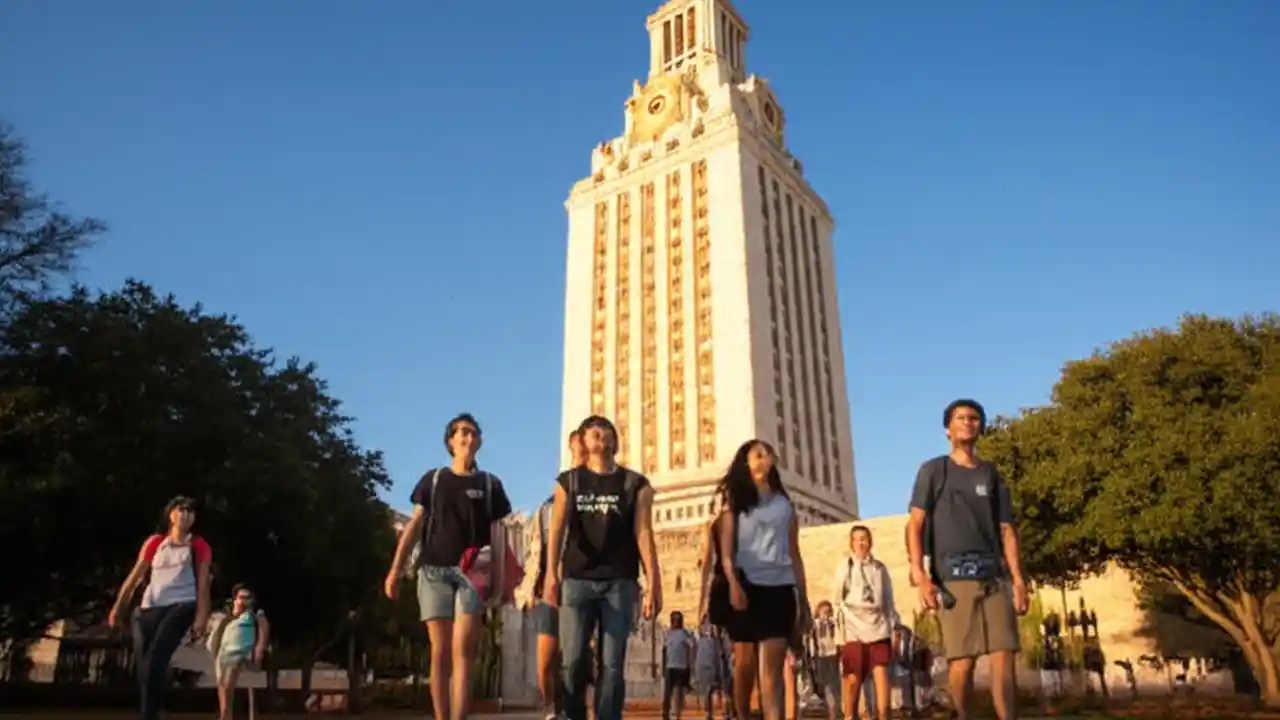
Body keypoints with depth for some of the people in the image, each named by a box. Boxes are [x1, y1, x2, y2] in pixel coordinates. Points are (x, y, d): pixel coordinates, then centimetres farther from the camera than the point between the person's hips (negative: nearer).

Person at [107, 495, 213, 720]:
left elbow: (203, 584, 3)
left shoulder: (199, 546, 8)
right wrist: (118, 607, 9)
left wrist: (202, 616, -7)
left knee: (155, 660, -22)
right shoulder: (154, 543, 16)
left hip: (181, 606, -4)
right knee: (144, 666, 1)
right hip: (149, 609, 4)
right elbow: (135, 577, 17)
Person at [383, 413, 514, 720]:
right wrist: (395, 569, 2)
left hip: (471, 573, -1)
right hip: (433, 570, 1)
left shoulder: (490, 484, 12)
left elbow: (497, 534, 10)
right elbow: (414, 525, 10)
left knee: (462, 651, -11)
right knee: (440, 652, 1)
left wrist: (498, 578, 0)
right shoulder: (432, 479, 12)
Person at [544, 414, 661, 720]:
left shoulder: (635, 483, 9)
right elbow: (557, 530, 4)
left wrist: (654, 584, -6)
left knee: (612, 664, 0)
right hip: (577, 580, 0)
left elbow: (643, 533, 2)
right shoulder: (569, 481, 11)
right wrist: (551, 576, -9)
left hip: (620, 583, 0)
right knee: (573, 662, -2)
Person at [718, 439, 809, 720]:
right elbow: (726, 550, 0)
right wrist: (733, 583, -16)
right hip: (747, 586, -1)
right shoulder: (735, 501, 8)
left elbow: (794, 553, 16)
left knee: (772, 667, -6)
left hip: (780, 588, 1)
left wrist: (803, 596, 11)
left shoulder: (784, 504, 16)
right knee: (745, 662, 3)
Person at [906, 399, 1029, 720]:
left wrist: (1018, 579, 1)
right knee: (962, 660, -7)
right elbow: (915, 525, 1)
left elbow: (1006, 530, 14)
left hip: (994, 576, 3)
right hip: (953, 577, -3)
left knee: (1004, 657, -5)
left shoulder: (992, 475, 18)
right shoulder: (933, 470, 9)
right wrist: (920, 575, -11)